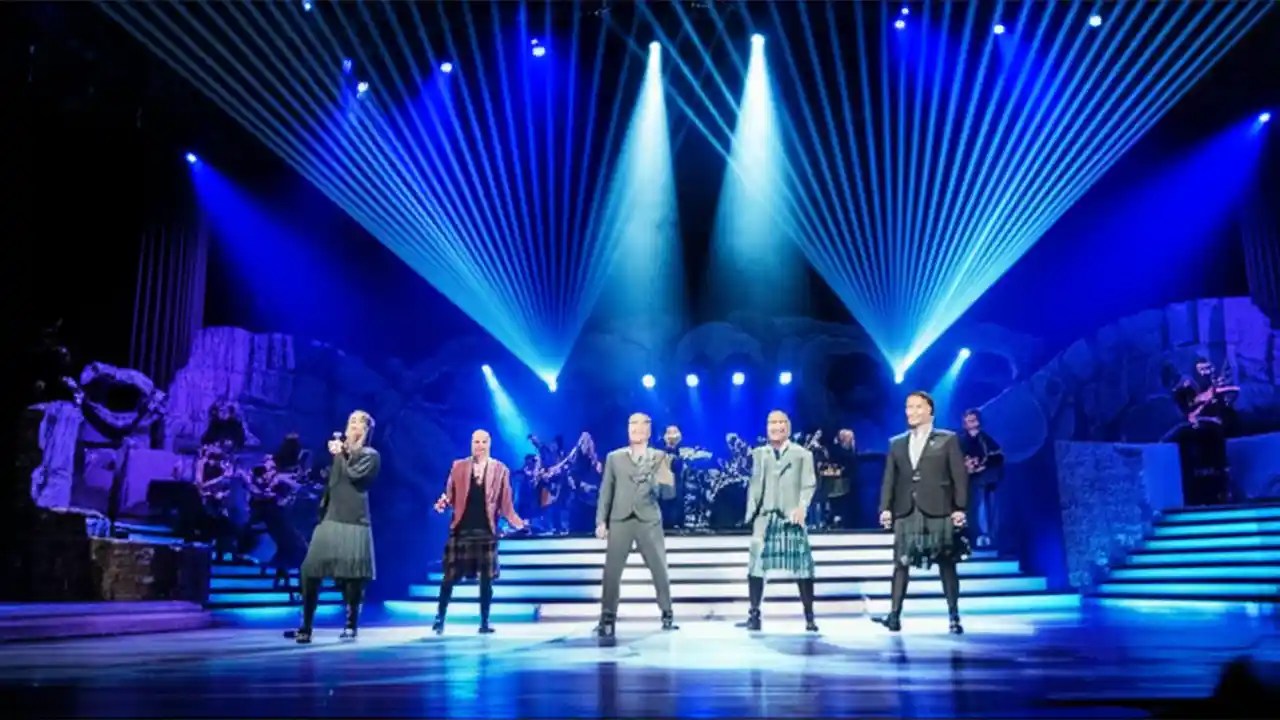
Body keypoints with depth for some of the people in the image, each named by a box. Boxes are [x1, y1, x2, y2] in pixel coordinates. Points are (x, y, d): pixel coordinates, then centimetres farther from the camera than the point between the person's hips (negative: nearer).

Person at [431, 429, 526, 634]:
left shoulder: (500, 470, 4)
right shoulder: (458, 466, 6)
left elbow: (506, 503, 1)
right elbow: (451, 495, 5)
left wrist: (516, 522, -12)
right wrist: (443, 502, -17)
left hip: (486, 531, 0)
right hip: (461, 529, 0)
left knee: (486, 578, 4)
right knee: (451, 575, 1)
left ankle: (484, 622, 14)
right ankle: (440, 617, 15)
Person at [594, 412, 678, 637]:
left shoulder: (660, 457, 5)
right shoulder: (614, 457, 9)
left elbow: (668, 494, 1)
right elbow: (606, 491, 9)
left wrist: (664, 484, -22)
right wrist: (601, 521, 2)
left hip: (649, 521, 0)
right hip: (620, 521, 1)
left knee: (659, 570, 4)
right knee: (612, 571, -3)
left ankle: (667, 614, 18)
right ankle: (607, 618, 5)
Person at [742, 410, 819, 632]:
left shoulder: (802, 454, 8)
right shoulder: (758, 454, 15)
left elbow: (809, 484, 1)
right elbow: (754, 484, 13)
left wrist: (802, 506, -15)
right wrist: (751, 512, 3)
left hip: (791, 516, -2)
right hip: (764, 516, 2)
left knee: (801, 565, -2)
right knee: (757, 563, -4)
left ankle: (809, 616, 6)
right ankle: (754, 613, 4)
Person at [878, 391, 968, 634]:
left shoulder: (948, 439, 5)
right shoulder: (896, 443, 15)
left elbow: (960, 476, 0)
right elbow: (889, 479, 10)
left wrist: (960, 508, -8)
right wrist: (885, 508, -1)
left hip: (938, 512, -3)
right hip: (906, 512, 3)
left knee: (946, 564, 3)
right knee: (901, 563, -2)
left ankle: (954, 616, 10)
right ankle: (894, 614, -3)